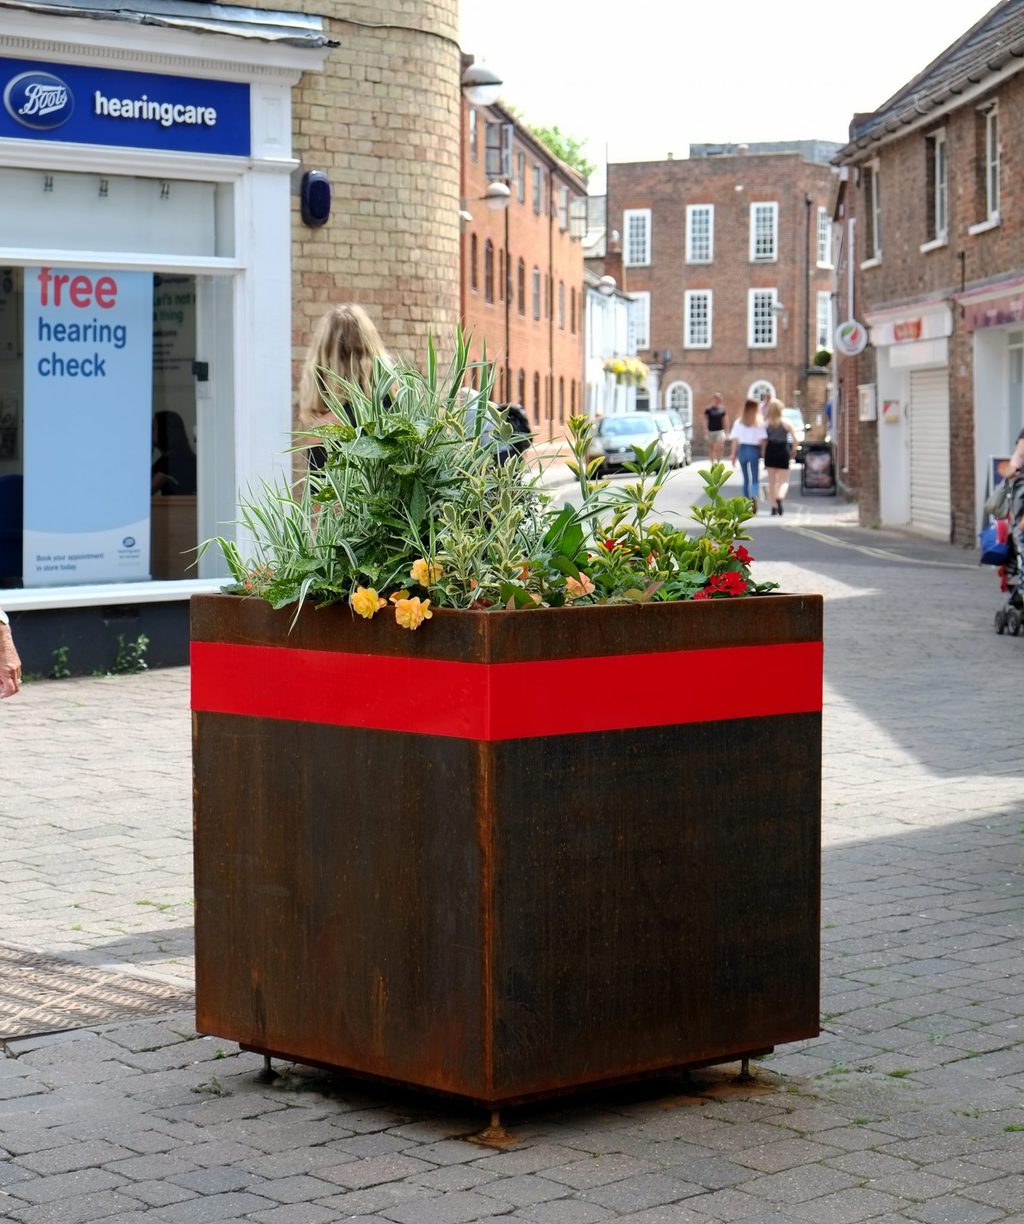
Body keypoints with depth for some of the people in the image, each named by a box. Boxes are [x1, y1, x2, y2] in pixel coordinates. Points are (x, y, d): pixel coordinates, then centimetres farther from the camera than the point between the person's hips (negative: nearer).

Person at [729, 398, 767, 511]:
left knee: (746, 478, 15)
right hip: (754, 450, -3)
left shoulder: (738, 422, 3)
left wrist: (733, 454, 5)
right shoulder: (759, 423, -4)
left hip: (742, 450, 3)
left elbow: (735, 440, 1)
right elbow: (762, 440, -8)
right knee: (755, 478, -1)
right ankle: (754, 496, -30)